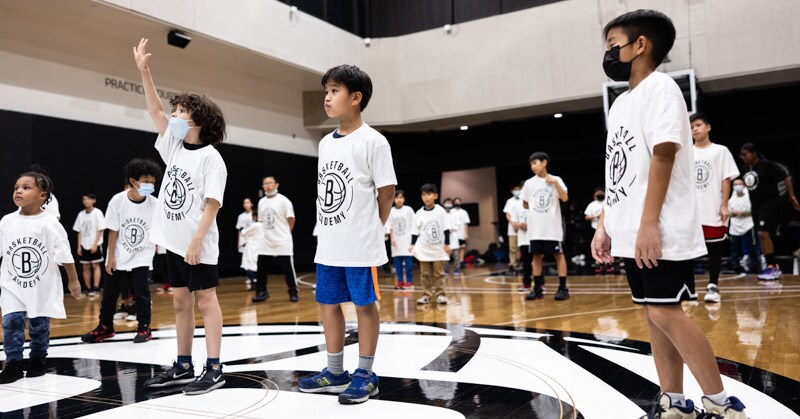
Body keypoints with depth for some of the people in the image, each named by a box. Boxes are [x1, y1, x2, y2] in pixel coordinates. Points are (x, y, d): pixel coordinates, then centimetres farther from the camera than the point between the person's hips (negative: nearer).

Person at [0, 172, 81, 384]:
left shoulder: (49, 223, -12)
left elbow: (65, 255, -7)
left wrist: (73, 281, -3)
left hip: (42, 286, -2)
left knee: (39, 325, 9)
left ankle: (38, 359, 28)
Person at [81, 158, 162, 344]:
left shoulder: (154, 204, -13)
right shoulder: (118, 200, -13)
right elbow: (113, 231, -7)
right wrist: (111, 257, -6)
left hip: (142, 257, -1)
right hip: (119, 257, 1)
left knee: (142, 293, -3)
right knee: (109, 293, 12)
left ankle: (144, 328, 12)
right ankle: (105, 327, 29)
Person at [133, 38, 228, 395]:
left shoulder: (210, 157, -11)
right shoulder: (174, 144, 9)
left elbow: (211, 204, -16)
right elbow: (155, 111, 12)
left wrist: (196, 242, -21)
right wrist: (144, 71, 6)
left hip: (198, 244, -7)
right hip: (173, 240, 7)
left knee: (206, 301, -1)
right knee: (180, 302, 12)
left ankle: (214, 369, 5)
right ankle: (183, 366, 22)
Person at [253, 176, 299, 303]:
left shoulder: (283, 200, -8)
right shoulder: (261, 202, 10)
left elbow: (291, 219, -5)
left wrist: (284, 233, 3)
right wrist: (268, 233, 9)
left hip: (283, 242, -5)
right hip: (266, 242, 5)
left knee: (288, 269, 0)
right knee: (261, 268, 6)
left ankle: (293, 292, 10)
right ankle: (261, 292, 18)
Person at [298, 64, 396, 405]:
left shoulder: (373, 141, -9)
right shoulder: (325, 143, 12)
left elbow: (387, 191, -7)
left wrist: (372, 230, 0)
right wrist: (324, 230, 11)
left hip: (360, 244, -7)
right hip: (328, 243, 8)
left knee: (364, 304, 3)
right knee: (327, 303, 12)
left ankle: (365, 375, 16)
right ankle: (335, 372, 26)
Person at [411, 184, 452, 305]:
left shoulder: (440, 211, -5)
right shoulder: (419, 213, -2)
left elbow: (446, 229, -2)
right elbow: (415, 231, 3)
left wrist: (447, 244, -4)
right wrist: (412, 245, -4)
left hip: (438, 248, -1)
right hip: (423, 249, 2)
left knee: (438, 273, 5)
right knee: (425, 273, 7)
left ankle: (440, 294, 11)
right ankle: (426, 295, 13)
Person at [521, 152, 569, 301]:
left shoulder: (556, 180, 0)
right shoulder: (529, 183, 7)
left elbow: (565, 198, -13)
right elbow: (525, 205, 16)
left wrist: (554, 182, -18)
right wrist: (536, 208, 6)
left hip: (552, 226, -3)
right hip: (535, 227, 3)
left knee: (558, 254, 0)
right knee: (537, 256, 5)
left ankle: (563, 288, 5)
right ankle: (537, 288, 12)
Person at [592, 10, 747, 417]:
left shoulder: (659, 87, -7)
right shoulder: (621, 102, 18)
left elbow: (663, 155, -17)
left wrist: (649, 224, -22)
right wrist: (605, 224, 16)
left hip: (661, 233, -9)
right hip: (631, 233, 9)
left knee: (665, 313, -8)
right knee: (653, 314, 10)